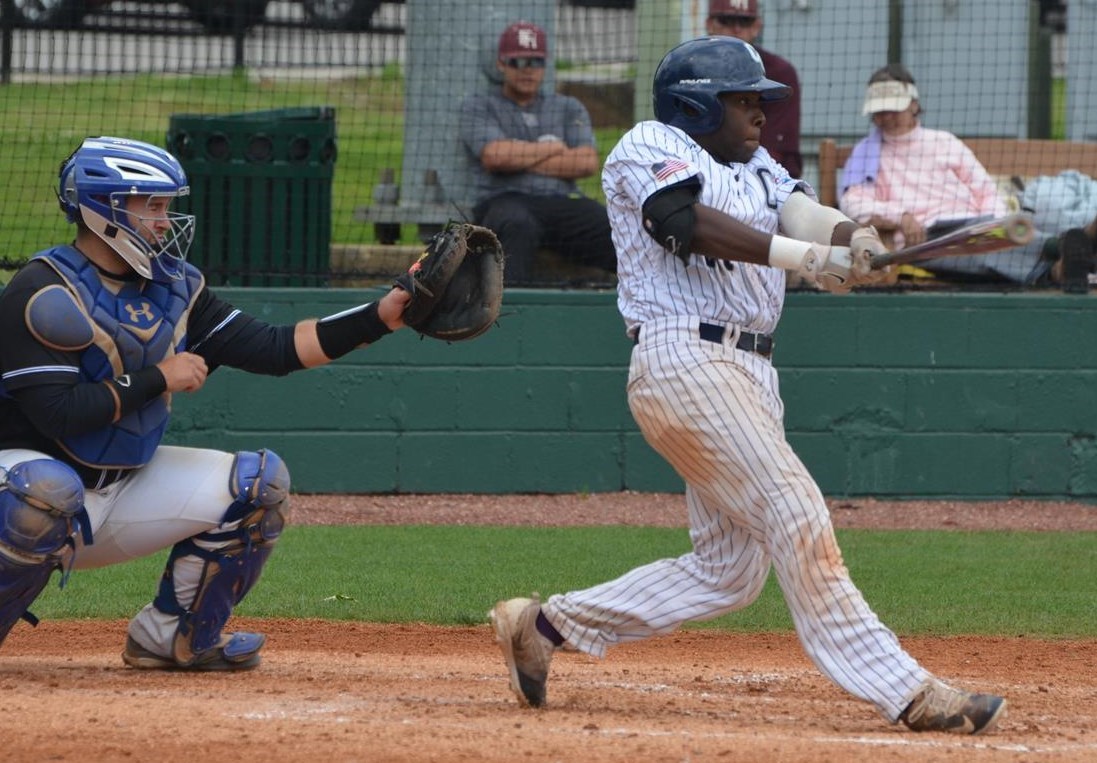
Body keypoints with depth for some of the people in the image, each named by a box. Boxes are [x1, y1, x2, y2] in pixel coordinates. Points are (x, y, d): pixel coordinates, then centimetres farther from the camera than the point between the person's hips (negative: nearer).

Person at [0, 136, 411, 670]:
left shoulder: (173, 287, 5)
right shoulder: (44, 292, -18)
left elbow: (274, 350, 3)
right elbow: (59, 413, -27)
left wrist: (384, 316, -6)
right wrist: (158, 378, -20)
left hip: (125, 486, 8)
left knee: (260, 482, -2)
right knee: (50, 488, -42)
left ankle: (172, 637, 8)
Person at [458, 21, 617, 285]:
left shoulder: (568, 107, 25)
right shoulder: (478, 107, 18)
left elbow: (587, 163, 6)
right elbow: (494, 155, -3)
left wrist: (520, 159, 2)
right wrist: (554, 148, 8)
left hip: (564, 202, 3)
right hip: (504, 201, -3)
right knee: (517, 225, -41)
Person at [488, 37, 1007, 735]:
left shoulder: (760, 170, 23)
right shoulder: (648, 146, 1)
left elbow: (800, 210, 3)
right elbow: (685, 220, -18)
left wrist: (850, 238, -21)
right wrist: (804, 255, -28)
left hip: (753, 374, 9)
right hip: (684, 357, -9)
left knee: (730, 569, 7)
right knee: (795, 514, -15)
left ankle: (545, 624, 18)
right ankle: (904, 692, -17)